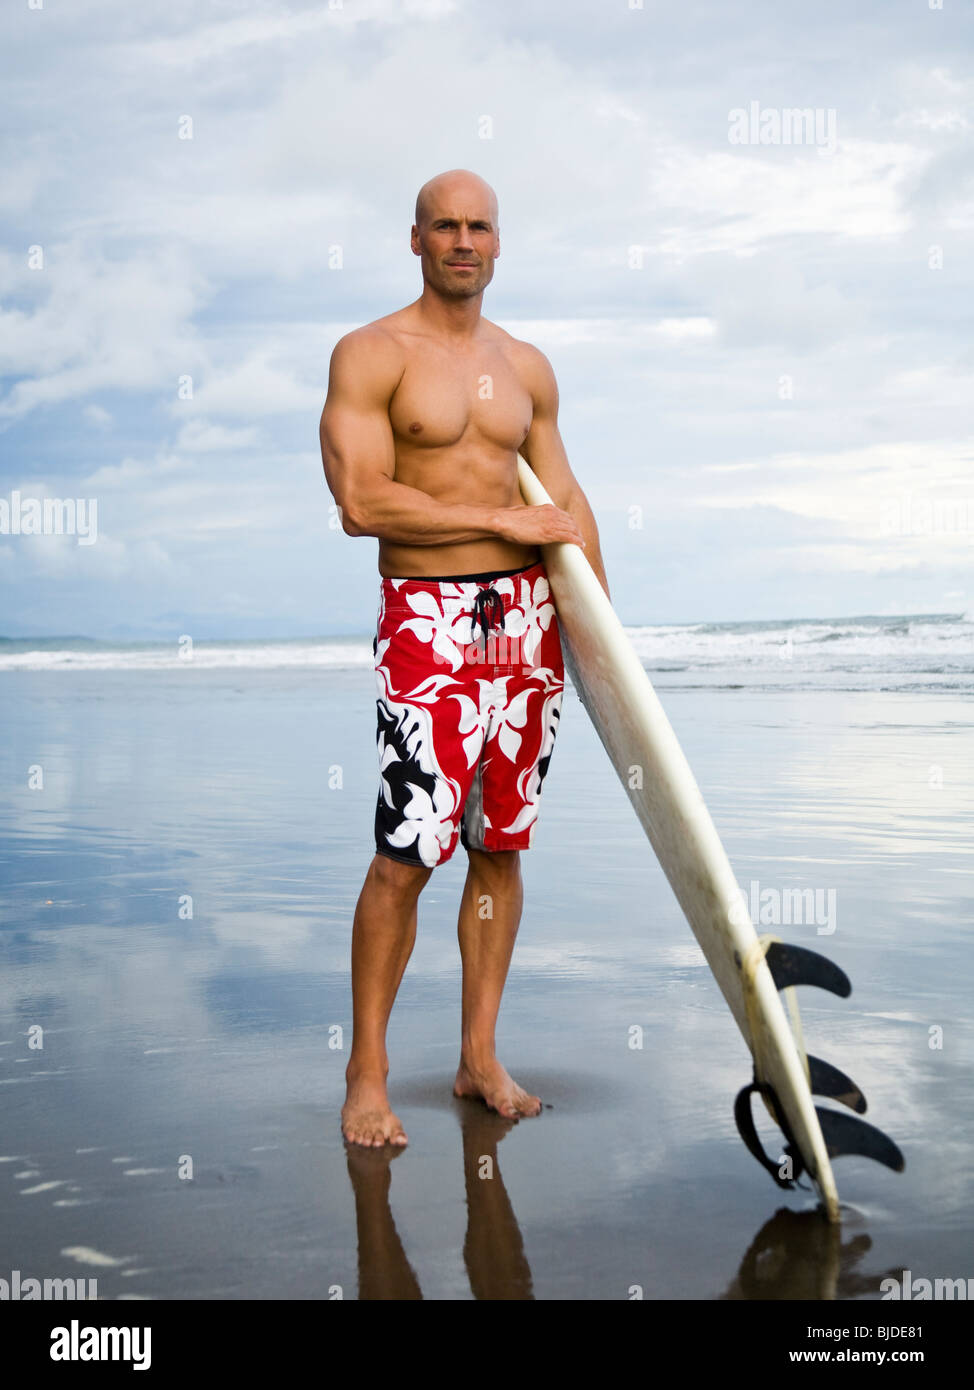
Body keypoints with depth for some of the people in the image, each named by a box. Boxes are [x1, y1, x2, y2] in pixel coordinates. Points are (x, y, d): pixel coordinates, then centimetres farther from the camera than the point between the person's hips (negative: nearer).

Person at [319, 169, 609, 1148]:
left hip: (528, 615, 6)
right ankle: (366, 1076, 6)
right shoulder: (370, 356, -2)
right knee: (406, 858, -8)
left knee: (501, 847, 8)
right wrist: (506, 520, -10)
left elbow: (567, 501, 16)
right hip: (429, 624, -5)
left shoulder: (527, 367, 15)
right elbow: (362, 503, -13)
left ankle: (479, 1058, 20)